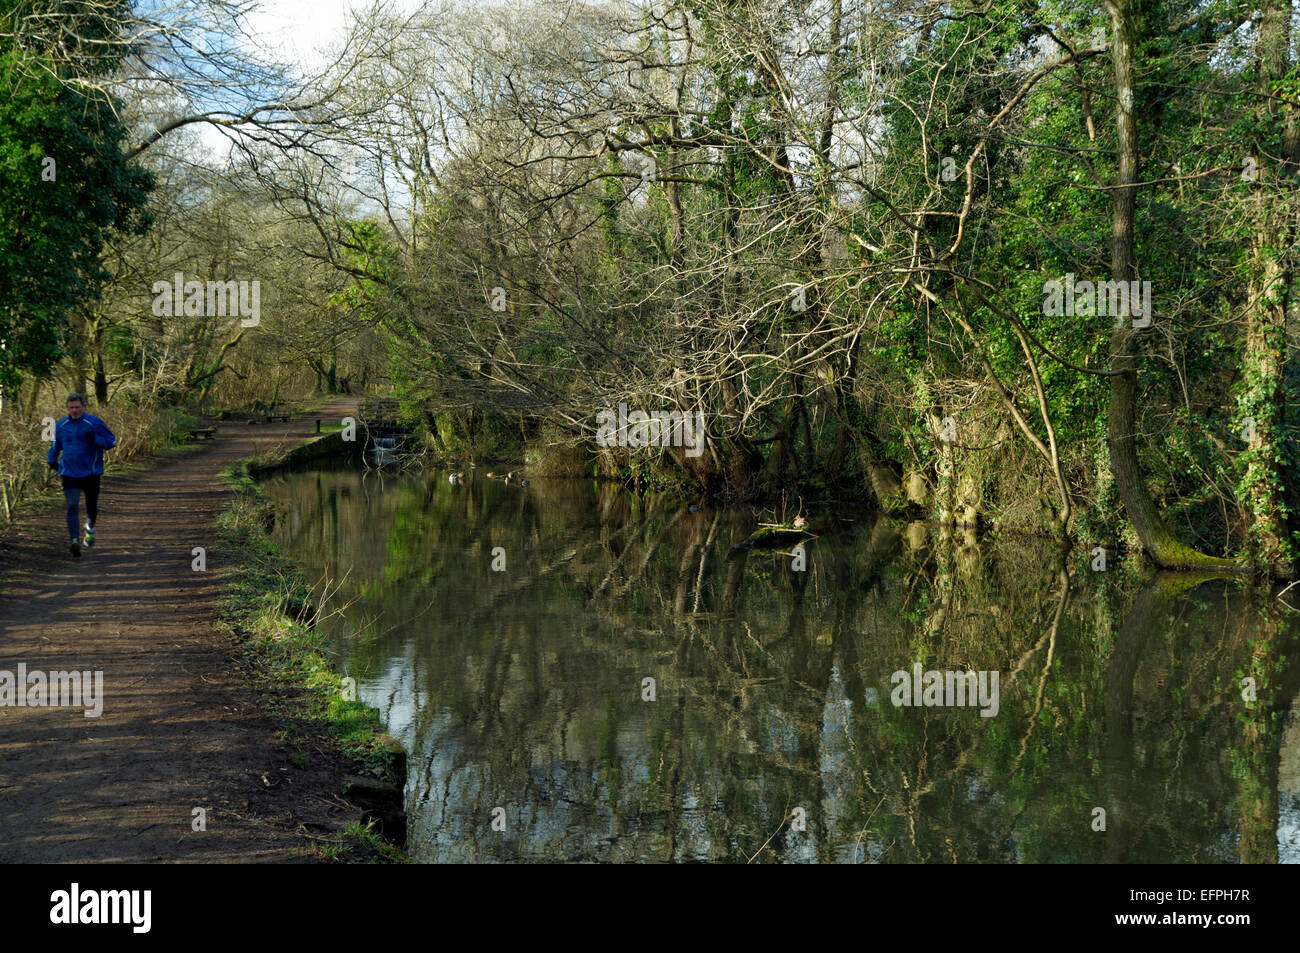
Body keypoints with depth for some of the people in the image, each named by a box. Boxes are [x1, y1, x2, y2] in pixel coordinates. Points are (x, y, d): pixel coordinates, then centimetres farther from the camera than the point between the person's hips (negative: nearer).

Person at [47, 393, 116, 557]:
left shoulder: (94, 423, -6)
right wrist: (52, 460, 26)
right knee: (72, 507, -15)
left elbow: (112, 441, -4)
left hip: (91, 473, -1)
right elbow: (56, 444, 24)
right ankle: (74, 541, -21)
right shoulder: (61, 425, 5)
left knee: (92, 508, 11)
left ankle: (90, 528, 44)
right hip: (69, 474, 1)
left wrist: (95, 439, -20)